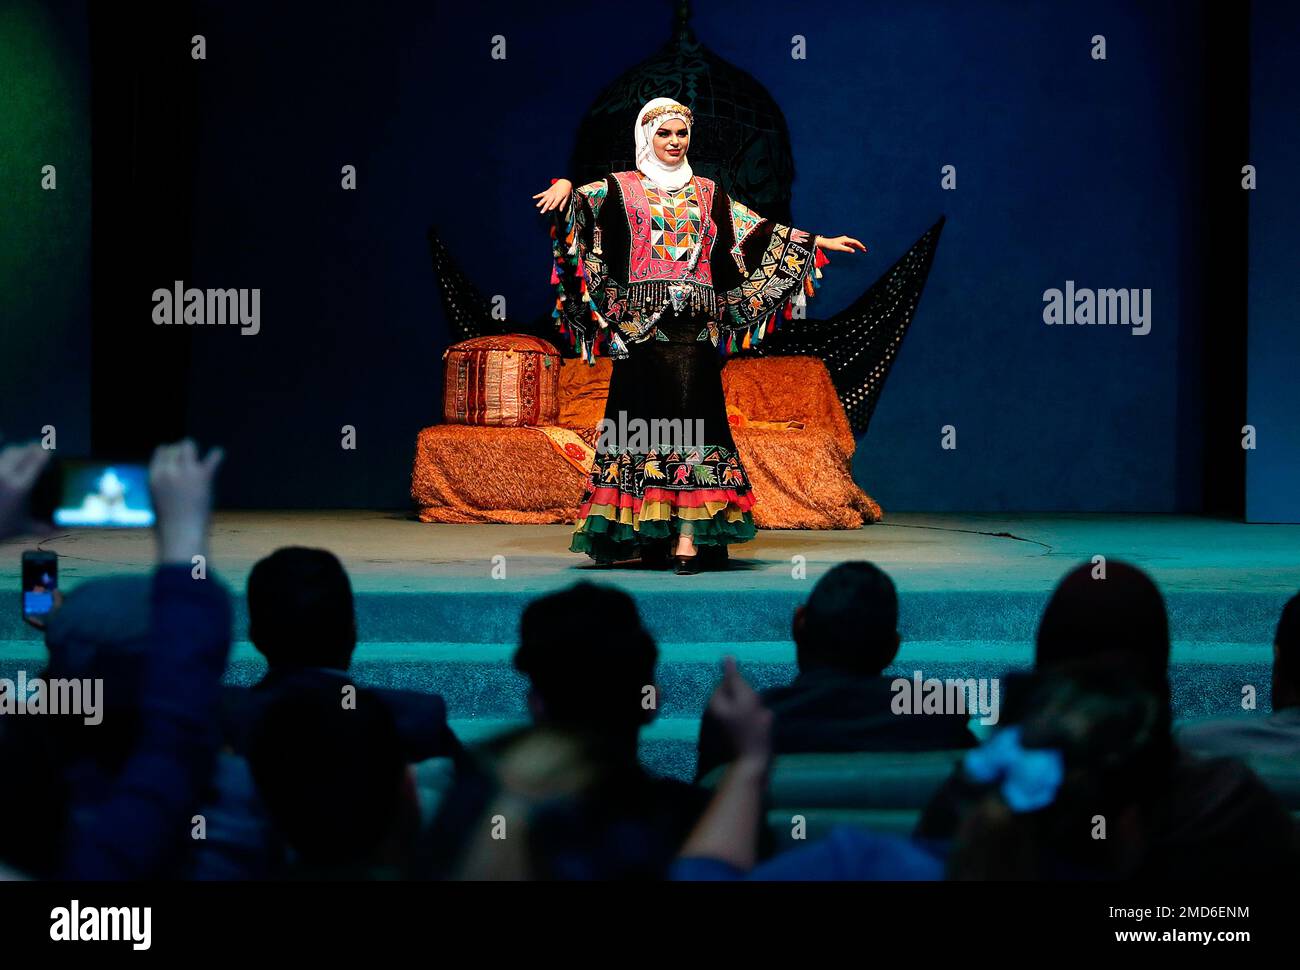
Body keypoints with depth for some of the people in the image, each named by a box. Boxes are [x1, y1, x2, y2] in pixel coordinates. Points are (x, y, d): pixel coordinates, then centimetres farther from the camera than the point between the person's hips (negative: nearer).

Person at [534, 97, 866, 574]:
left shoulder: (707, 193, 18)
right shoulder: (619, 188, 11)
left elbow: (760, 231, 18)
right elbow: (577, 201, -5)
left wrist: (818, 242, 15)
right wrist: (565, 188, -27)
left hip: (695, 324, 1)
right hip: (641, 322, -1)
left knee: (690, 417, -9)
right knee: (645, 417, -4)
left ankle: (690, 535, -15)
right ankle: (650, 533, 1)